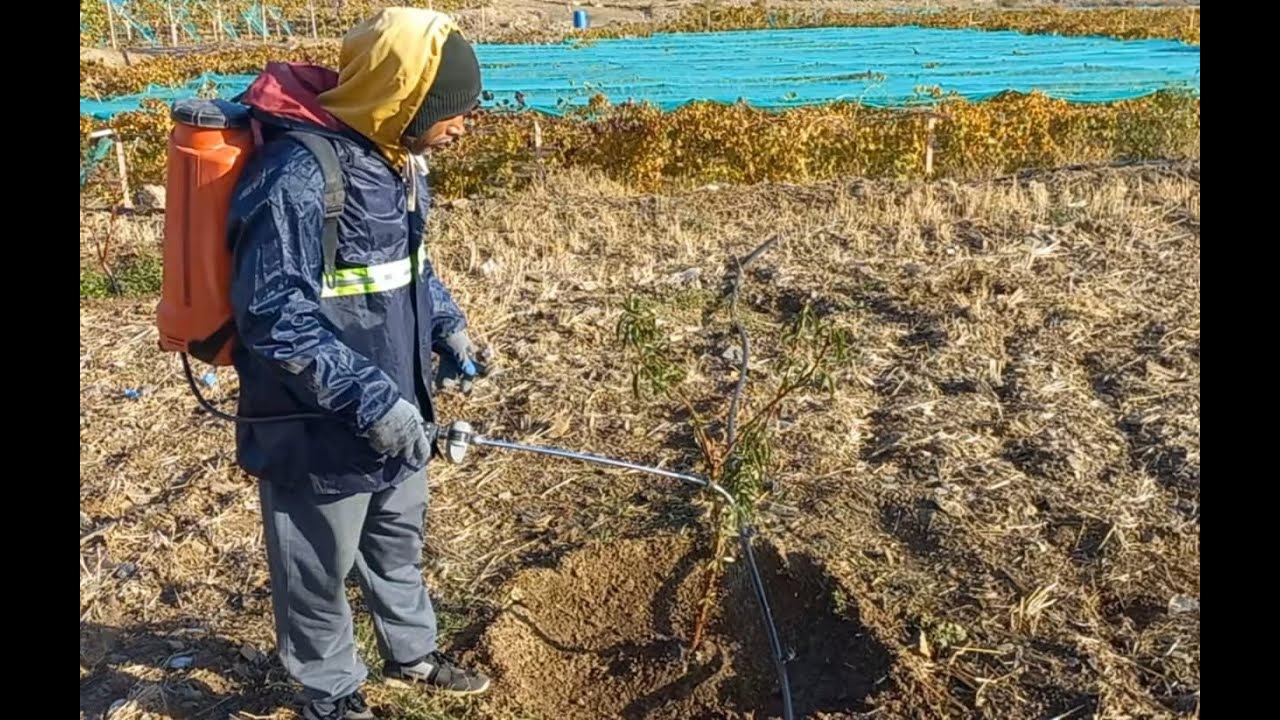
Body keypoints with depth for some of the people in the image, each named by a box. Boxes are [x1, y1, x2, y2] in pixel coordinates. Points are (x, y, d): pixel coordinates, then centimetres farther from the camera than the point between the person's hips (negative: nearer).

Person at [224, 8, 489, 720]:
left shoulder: (394, 156, 2)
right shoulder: (299, 172, -26)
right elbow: (273, 317, -27)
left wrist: (449, 328, 5)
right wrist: (369, 397, -30)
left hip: (395, 408, 9)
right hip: (319, 429, -8)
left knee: (400, 541, 26)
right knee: (319, 573, 14)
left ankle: (412, 652, 48)